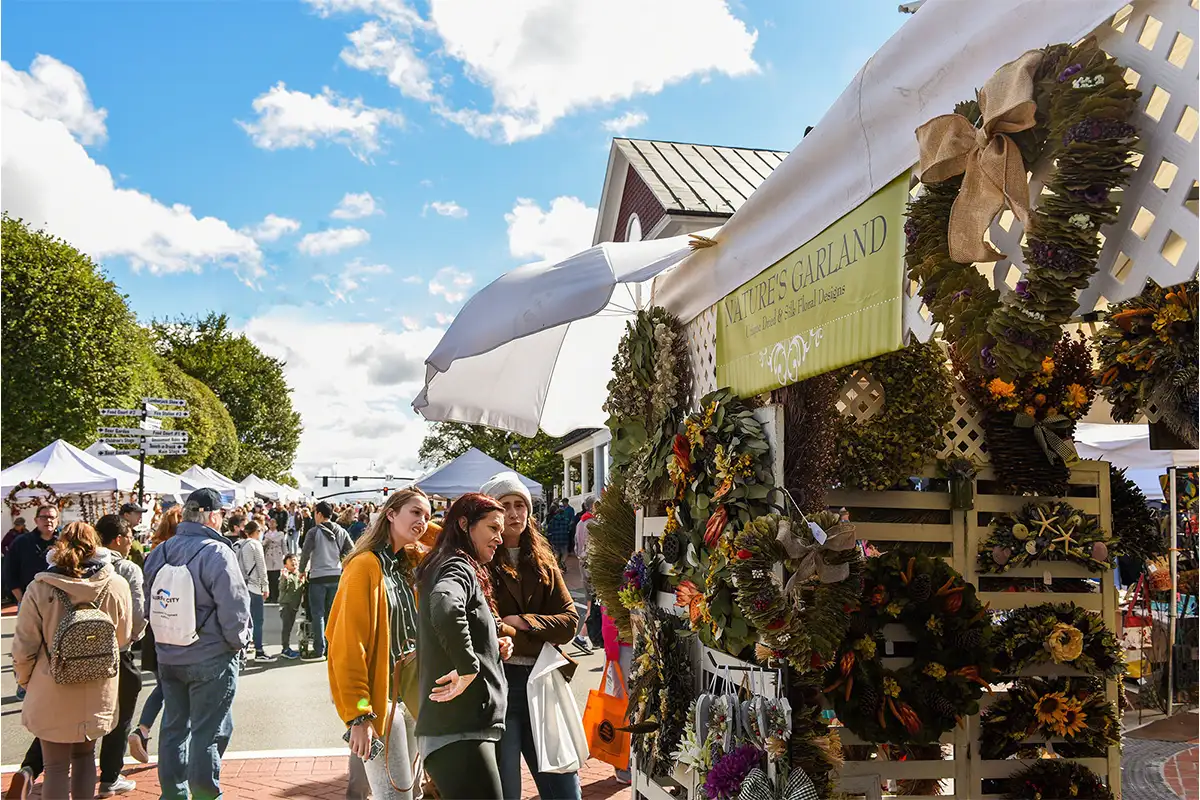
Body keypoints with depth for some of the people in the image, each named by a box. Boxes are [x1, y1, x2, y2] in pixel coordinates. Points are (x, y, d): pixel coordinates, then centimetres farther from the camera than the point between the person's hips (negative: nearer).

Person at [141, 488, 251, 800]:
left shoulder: (160, 552, 4)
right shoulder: (216, 552, -19)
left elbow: (150, 601, 12)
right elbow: (234, 608, -19)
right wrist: (238, 643, -3)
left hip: (168, 656, 7)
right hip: (211, 658, -7)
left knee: (174, 726, 18)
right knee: (208, 733, 4)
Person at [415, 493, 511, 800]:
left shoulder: (440, 567, 20)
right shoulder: (459, 567, -10)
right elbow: (445, 607, -34)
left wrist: (494, 647, 9)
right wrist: (468, 668, -23)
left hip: (460, 728, 10)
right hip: (461, 731, -10)